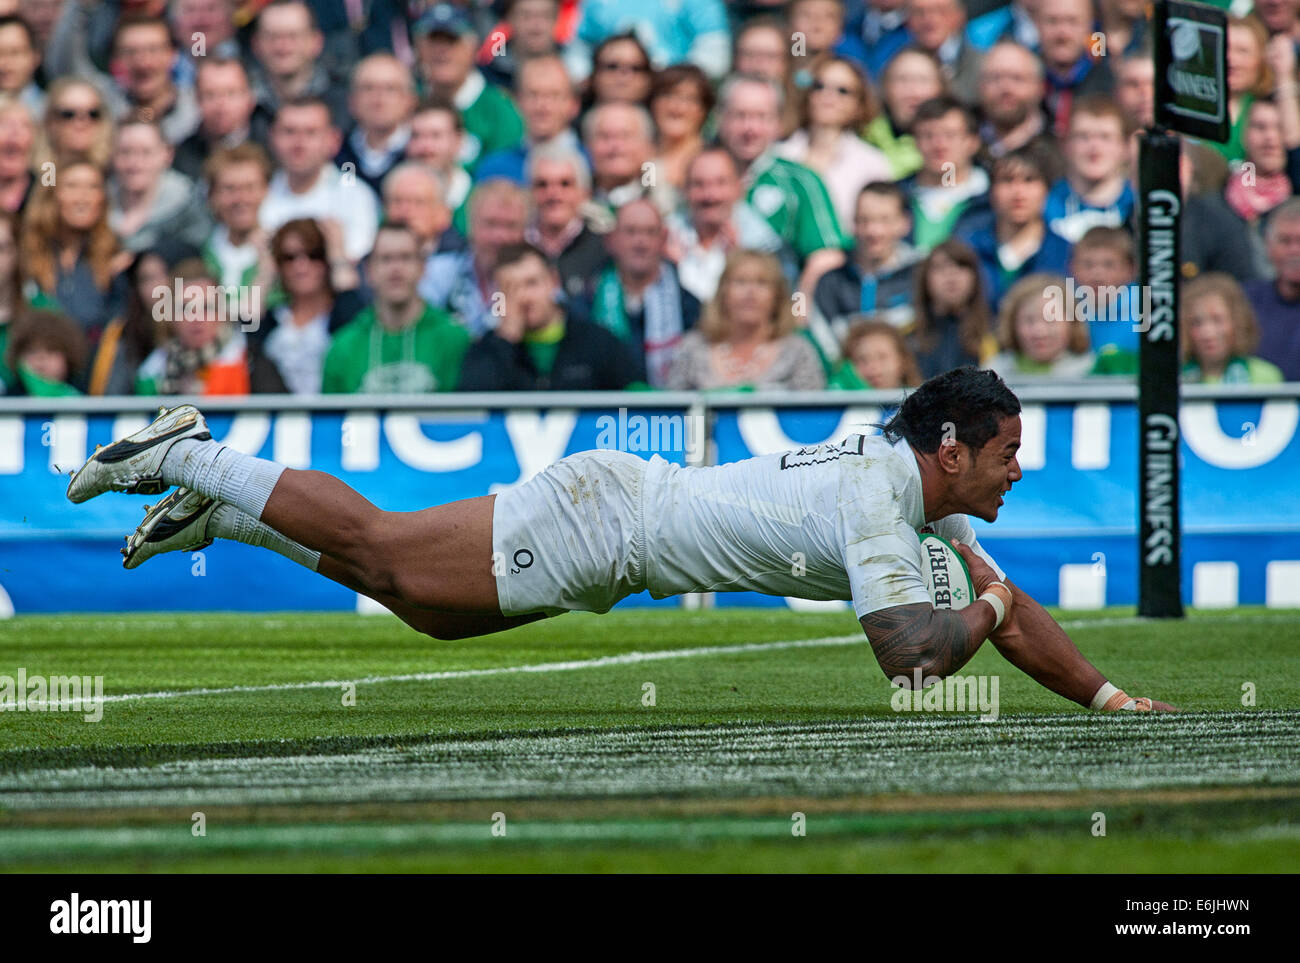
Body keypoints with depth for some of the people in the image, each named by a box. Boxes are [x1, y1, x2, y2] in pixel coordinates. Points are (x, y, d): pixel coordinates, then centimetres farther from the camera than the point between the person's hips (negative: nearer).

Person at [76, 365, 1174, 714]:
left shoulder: (911, 478, 4)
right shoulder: (876, 506, -24)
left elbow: (1006, 608, 11)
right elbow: (910, 651, -33)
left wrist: (1114, 698, 5)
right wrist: (983, 611, -15)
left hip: (620, 504, 8)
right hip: (598, 516, -8)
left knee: (417, 601, 16)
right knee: (378, 549, -1)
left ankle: (209, 506, 24)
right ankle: (187, 461, 9)